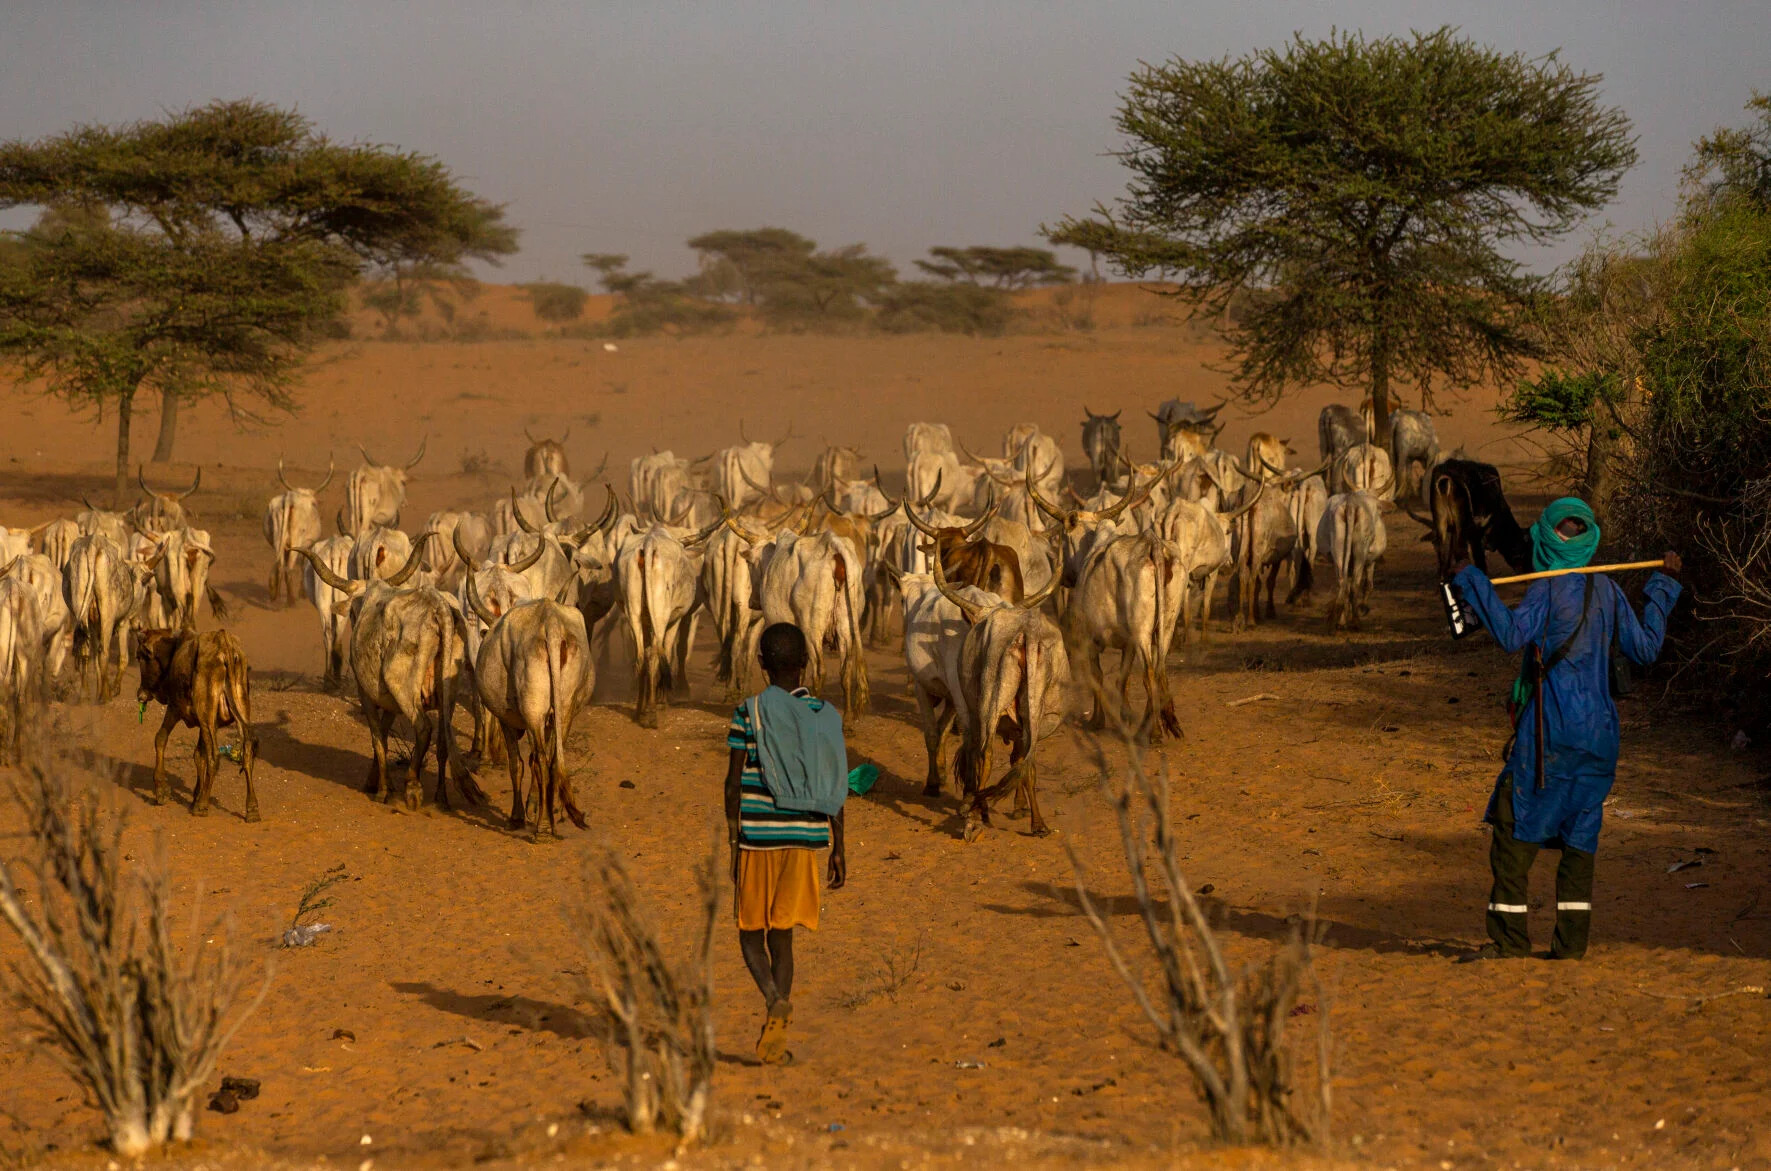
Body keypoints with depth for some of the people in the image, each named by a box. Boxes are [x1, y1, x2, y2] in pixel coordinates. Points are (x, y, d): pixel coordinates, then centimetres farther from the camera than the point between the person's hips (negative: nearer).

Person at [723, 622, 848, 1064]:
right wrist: (838, 851, 11)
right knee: (782, 934, 11)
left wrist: (731, 843, -1)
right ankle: (775, 1032, 5)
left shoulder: (749, 713, -6)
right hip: (807, 838, 3)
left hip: (759, 839, -3)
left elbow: (734, 783, -7)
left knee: (751, 932, 10)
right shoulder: (826, 716, 3)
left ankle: (775, 999, -18)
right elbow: (836, 789, 5)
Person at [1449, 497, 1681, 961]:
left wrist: (1473, 583, -20)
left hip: (1552, 731, -6)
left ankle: (1509, 936, -2)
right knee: (1579, 834, 10)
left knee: (1515, 825, 0)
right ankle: (1571, 939, 5)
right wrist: (1663, 589, 26)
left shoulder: (1549, 588, -9)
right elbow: (1644, 648, 16)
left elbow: (1512, 635, -24)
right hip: (1599, 731, 6)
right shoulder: (1608, 590, 8)